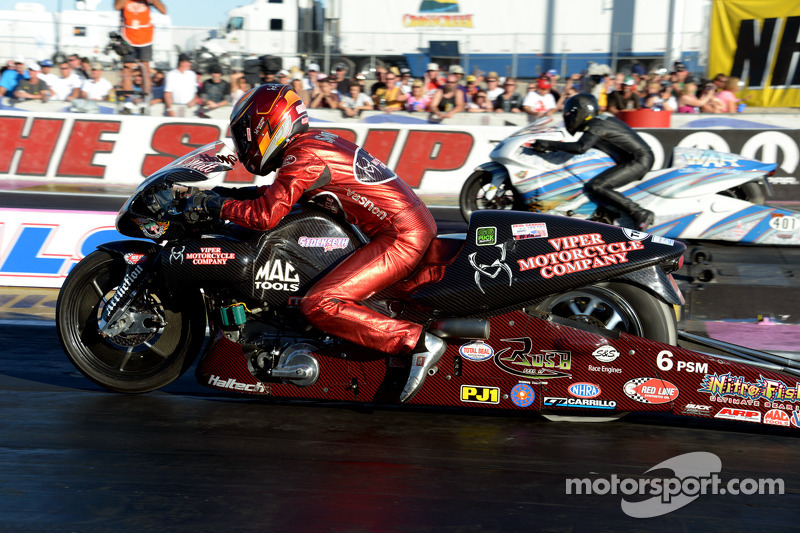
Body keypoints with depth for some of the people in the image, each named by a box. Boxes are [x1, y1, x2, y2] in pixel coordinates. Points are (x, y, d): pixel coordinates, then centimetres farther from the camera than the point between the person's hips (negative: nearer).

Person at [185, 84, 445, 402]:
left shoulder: (302, 156, -13)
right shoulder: (317, 139, 16)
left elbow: (266, 215, -19)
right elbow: (278, 194, 29)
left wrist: (214, 206, -5)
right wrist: (231, 195, 22)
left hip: (401, 238, -10)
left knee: (318, 306, -16)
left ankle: (417, 341, -18)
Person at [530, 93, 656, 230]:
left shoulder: (596, 125, -12)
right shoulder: (603, 119, 17)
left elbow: (580, 147, -28)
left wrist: (549, 145, -24)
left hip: (639, 161, -10)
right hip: (642, 158, 10)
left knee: (595, 187, -20)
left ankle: (640, 214, -22)